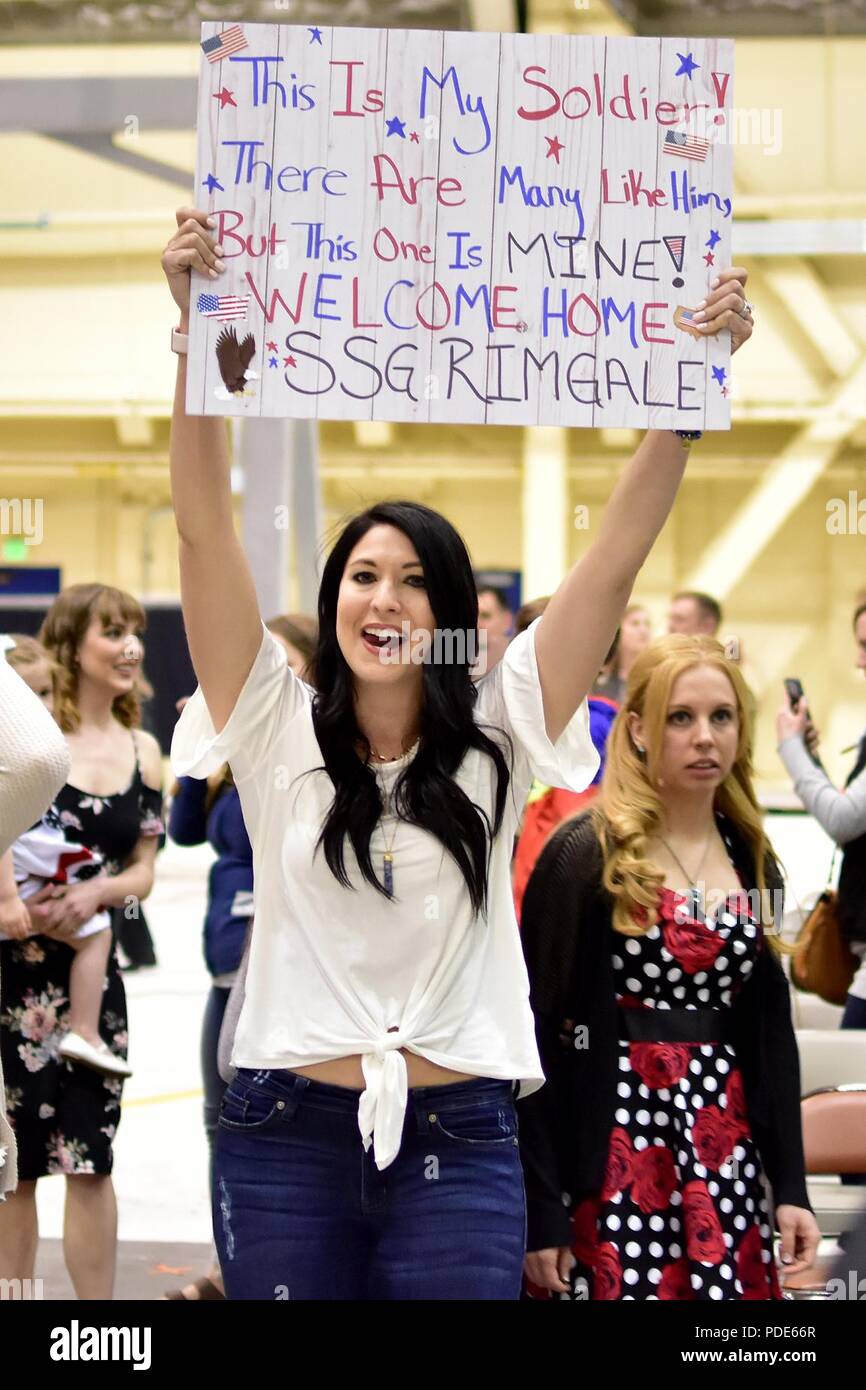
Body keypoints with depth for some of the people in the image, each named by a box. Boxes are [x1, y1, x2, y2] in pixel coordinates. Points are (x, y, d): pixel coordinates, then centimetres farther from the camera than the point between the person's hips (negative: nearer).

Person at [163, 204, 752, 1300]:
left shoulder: (497, 736, 4)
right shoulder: (279, 728, 3)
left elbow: (618, 554, -3)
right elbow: (204, 529, -6)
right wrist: (195, 331, -16)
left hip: (458, 1143, 0)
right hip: (286, 1136, 0)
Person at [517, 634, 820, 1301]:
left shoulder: (751, 860, 10)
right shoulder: (585, 855, -7)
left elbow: (771, 1029, 14)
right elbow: (535, 1031, -9)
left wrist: (791, 1184, 8)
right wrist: (540, 1209, -13)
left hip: (726, 1148, 5)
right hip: (615, 1146, -5)